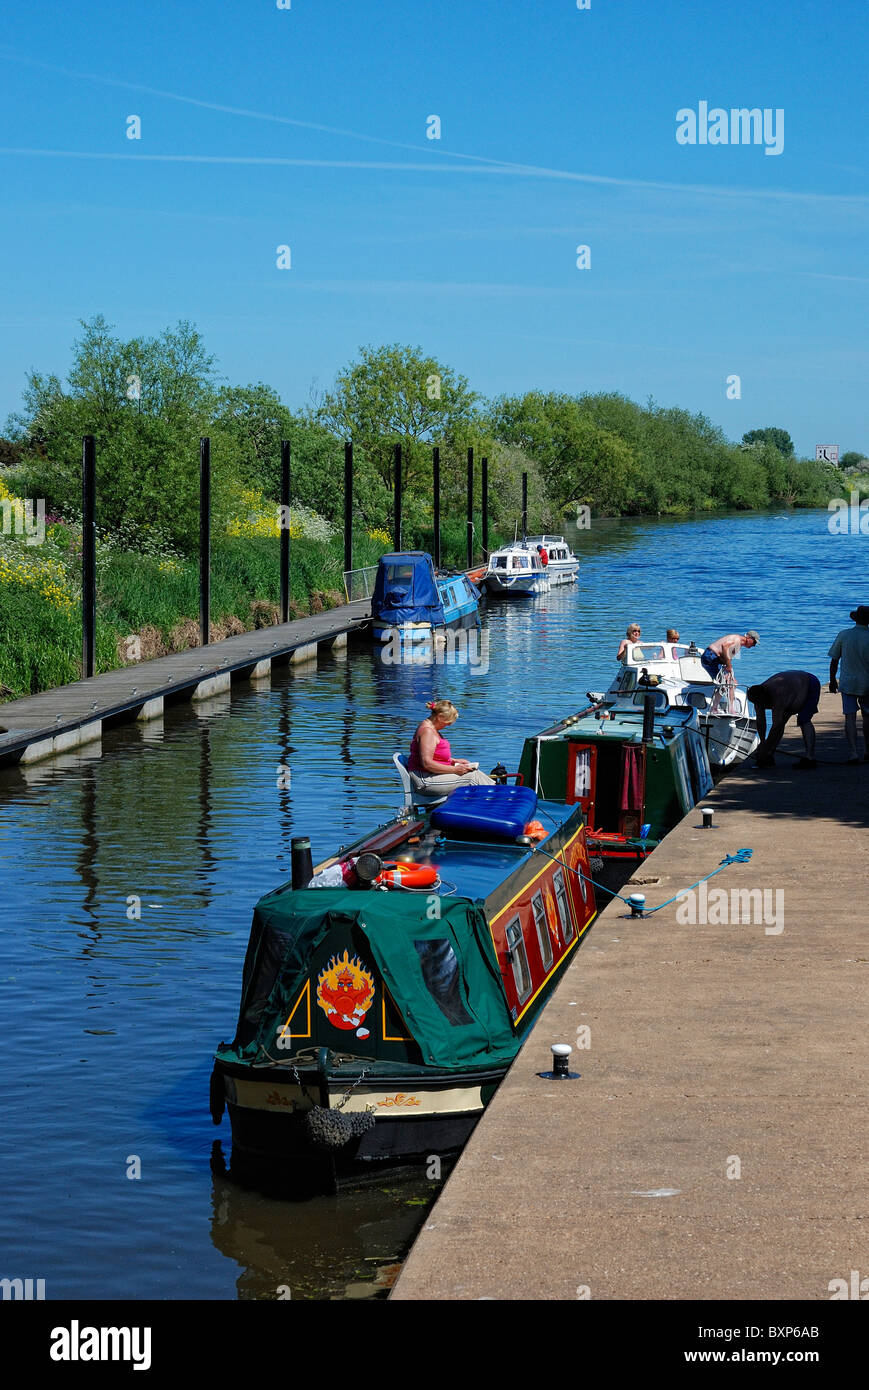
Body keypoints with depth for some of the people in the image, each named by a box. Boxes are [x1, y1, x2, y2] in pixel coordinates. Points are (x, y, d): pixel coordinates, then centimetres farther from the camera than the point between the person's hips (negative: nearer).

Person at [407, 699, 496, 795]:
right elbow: (427, 763, -26)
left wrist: (455, 761, 14)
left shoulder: (432, 729, 15)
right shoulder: (427, 731, -19)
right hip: (426, 779, -11)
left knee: (475, 772, 3)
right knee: (473, 777, -13)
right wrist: (455, 770, -21)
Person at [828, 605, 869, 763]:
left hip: (847, 683, 0)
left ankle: (853, 754, -11)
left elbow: (834, 660, 1)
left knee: (850, 718, -2)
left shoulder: (843, 635, -4)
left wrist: (832, 680, 13)